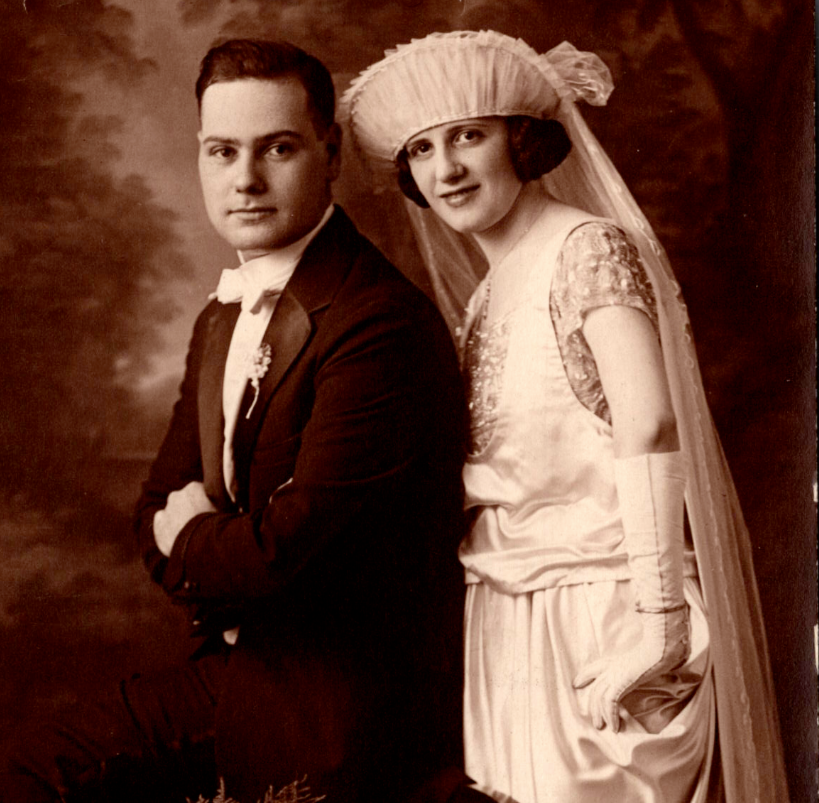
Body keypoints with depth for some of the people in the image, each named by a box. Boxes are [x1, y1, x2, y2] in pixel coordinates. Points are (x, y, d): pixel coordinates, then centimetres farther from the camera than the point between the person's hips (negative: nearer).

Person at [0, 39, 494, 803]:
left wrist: (188, 540, -5)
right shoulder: (221, 321, 8)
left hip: (341, 715, -7)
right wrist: (224, 545, -12)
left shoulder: (382, 325, -23)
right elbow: (158, 510, 11)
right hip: (241, 669, 8)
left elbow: (284, 548, -25)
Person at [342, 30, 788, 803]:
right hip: (505, 620, 7)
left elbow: (649, 427, -20)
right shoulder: (484, 293, 14)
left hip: (597, 614, -7)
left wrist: (655, 614, -25)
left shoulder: (590, 247, -10)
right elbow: (491, 467, 13)